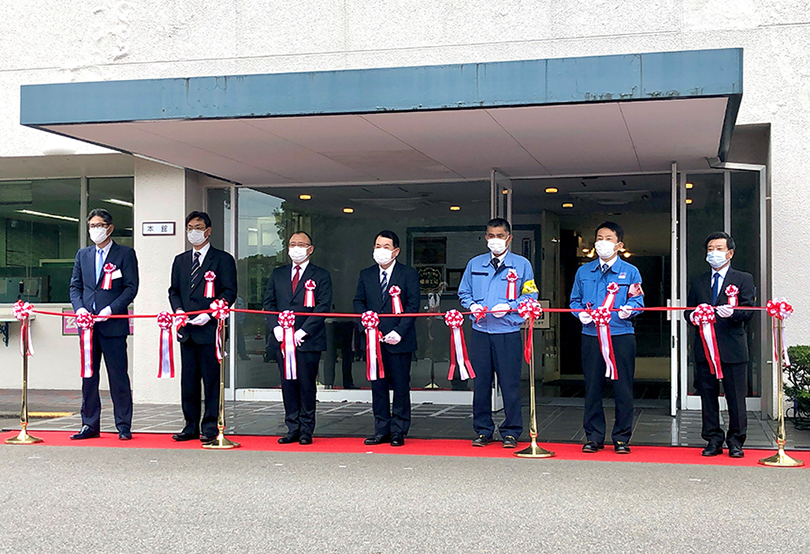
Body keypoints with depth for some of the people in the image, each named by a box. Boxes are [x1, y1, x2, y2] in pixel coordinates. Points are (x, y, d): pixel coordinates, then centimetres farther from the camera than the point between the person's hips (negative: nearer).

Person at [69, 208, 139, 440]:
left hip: (113, 323, -4)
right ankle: (90, 424, 15)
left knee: (118, 376, -2)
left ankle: (123, 425, 6)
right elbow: (75, 286, 15)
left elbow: (131, 287, -4)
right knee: (88, 376, 8)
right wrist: (79, 308, -4)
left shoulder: (125, 254, 2)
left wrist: (111, 309, -15)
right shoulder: (82, 255, 16)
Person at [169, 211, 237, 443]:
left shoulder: (223, 259, 0)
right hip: (186, 330, 5)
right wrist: (178, 310, -1)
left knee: (211, 380, -2)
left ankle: (210, 427, 5)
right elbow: (174, 290, 19)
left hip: (210, 328, -5)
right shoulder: (180, 260, 17)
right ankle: (191, 426, 16)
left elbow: (229, 292, -5)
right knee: (188, 380, 8)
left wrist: (209, 314, -15)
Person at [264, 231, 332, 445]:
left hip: (308, 340, -4)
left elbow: (323, 307, -5)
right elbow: (269, 303, 12)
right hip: (282, 339, 4)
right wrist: (276, 327, -5)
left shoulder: (321, 276, 3)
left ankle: (306, 431, 8)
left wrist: (302, 331, -13)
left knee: (307, 386, -1)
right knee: (288, 385, 6)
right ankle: (293, 429, 13)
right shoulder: (277, 274, 15)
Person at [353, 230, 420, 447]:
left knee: (400, 387, 1)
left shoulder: (409, 274, 0)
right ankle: (382, 431, 15)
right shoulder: (366, 275, 12)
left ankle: (398, 432, 8)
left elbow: (413, 305, -6)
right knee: (378, 386, 8)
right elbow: (358, 301, 16)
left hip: (399, 340, -4)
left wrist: (400, 331, -14)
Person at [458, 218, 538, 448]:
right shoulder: (474, 264, 14)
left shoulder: (522, 265, 6)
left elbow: (530, 295, 4)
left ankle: (511, 432, 9)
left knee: (510, 384, -2)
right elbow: (464, 293, 19)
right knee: (480, 382, 4)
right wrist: (472, 306, -1)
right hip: (480, 332, 3)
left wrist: (509, 307, -11)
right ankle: (482, 431, 15)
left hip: (508, 332, -2)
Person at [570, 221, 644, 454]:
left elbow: (637, 301, 2)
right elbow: (575, 300, 16)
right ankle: (593, 437, 14)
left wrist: (629, 309, -19)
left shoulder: (630, 272, 7)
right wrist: (580, 313, -4)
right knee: (592, 388, 5)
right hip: (591, 336, 2)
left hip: (621, 335, -2)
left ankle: (621, 437, 10)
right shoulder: (583, 272, 14)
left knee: (622, 388, 0)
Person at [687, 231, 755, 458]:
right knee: (707, 395, 5)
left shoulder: (744, 279, 7)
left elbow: (749, 311, -3)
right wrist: (693, 315, -8)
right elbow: (689, 309, 16)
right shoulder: (698, 282, 18)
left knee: (736, 396, 0)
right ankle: (713, 440, 14)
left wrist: (732, 312, -24)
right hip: (704, 347, 3)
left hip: (733, 347, -3)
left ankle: (736, 441, 11)